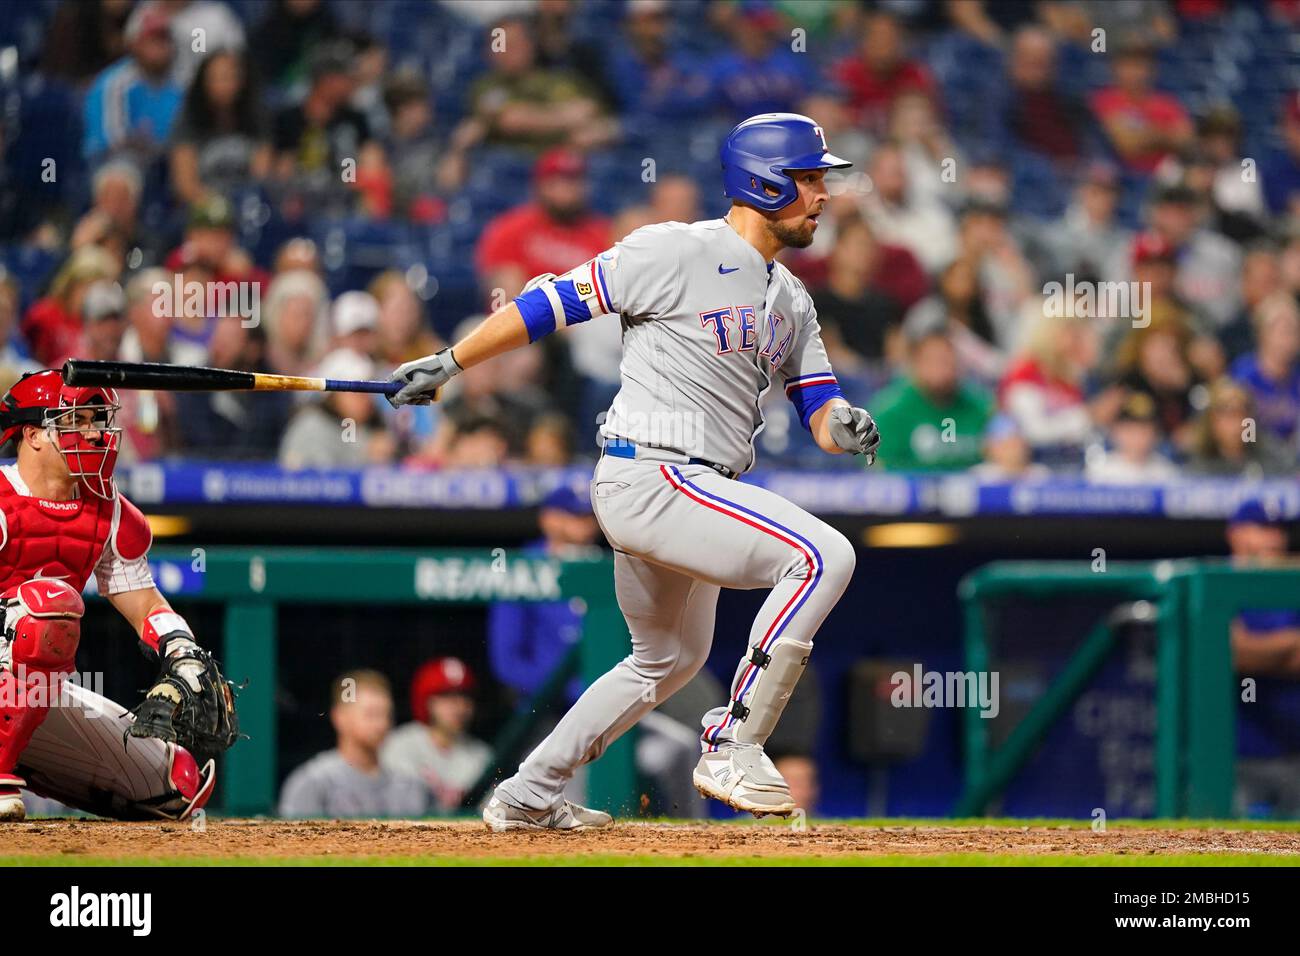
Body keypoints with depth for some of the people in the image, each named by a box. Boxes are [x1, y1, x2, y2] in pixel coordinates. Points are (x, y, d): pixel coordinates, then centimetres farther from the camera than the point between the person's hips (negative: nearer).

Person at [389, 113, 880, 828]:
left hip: (690, 491, 10)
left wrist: (841, 427, -13)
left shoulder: (791, 300, 15)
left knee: (670, 658, 23)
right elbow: (552, 303, -8)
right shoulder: (678, 252, -10)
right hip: (648, 476, -10)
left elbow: (817, 407, 12)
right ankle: (735, 747, -19)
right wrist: (449, 365, -7)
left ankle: (527, 796, 31)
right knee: (824, 555, -21)